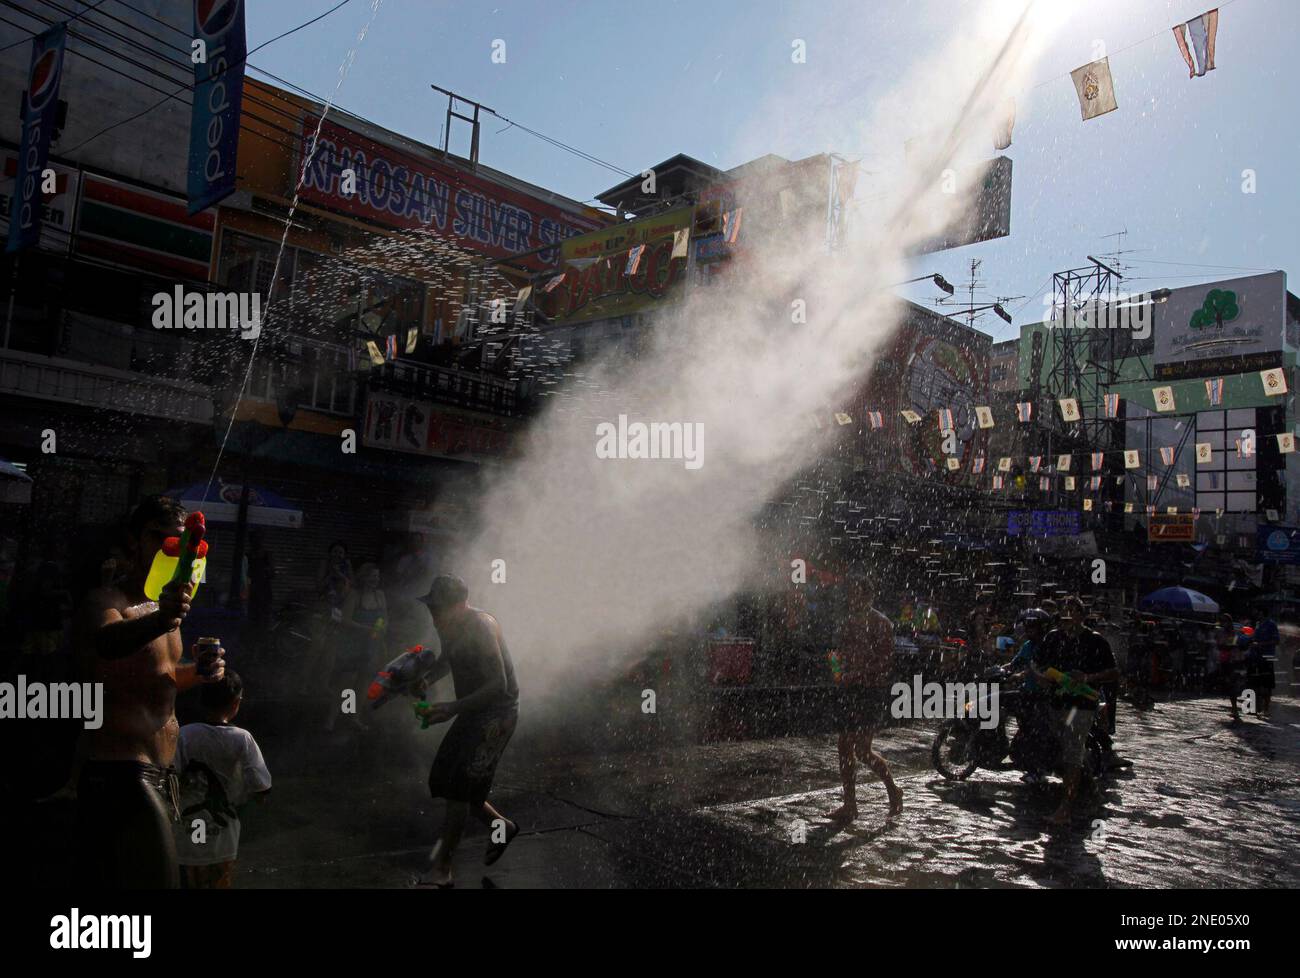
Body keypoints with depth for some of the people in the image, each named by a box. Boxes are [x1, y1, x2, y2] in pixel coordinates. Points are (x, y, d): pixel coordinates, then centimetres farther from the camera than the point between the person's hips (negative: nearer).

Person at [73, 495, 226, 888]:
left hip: (159, 774, 9)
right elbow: (106, 641, -37)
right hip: (119, 771, -9)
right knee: (151, 879, -13)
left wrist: (197, 671, 5)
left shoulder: (164, 606, 15)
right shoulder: (106, 601, -12)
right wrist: (160, 620, -58)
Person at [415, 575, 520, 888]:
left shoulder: (481, 627, -23)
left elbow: (499, 685, -27)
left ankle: (440, 869, -5)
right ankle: (500, 826, 28)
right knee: (442, 780, 11)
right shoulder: (449, 626, 3)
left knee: (460, 784, -13)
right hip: (471, 711, 9)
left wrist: (453, 708, -31)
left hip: (497, 713, -9)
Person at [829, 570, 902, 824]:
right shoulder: (848, 622, 15)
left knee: (862, 750, -10)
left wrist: (856, 674, -23)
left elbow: (886, 660, -15)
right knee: (845, 749, 7)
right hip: (849, 690, 7)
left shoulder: (880, 623, -8)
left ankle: (893, 791, 15)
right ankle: (850, 805, 16)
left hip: (871, 691, -7)